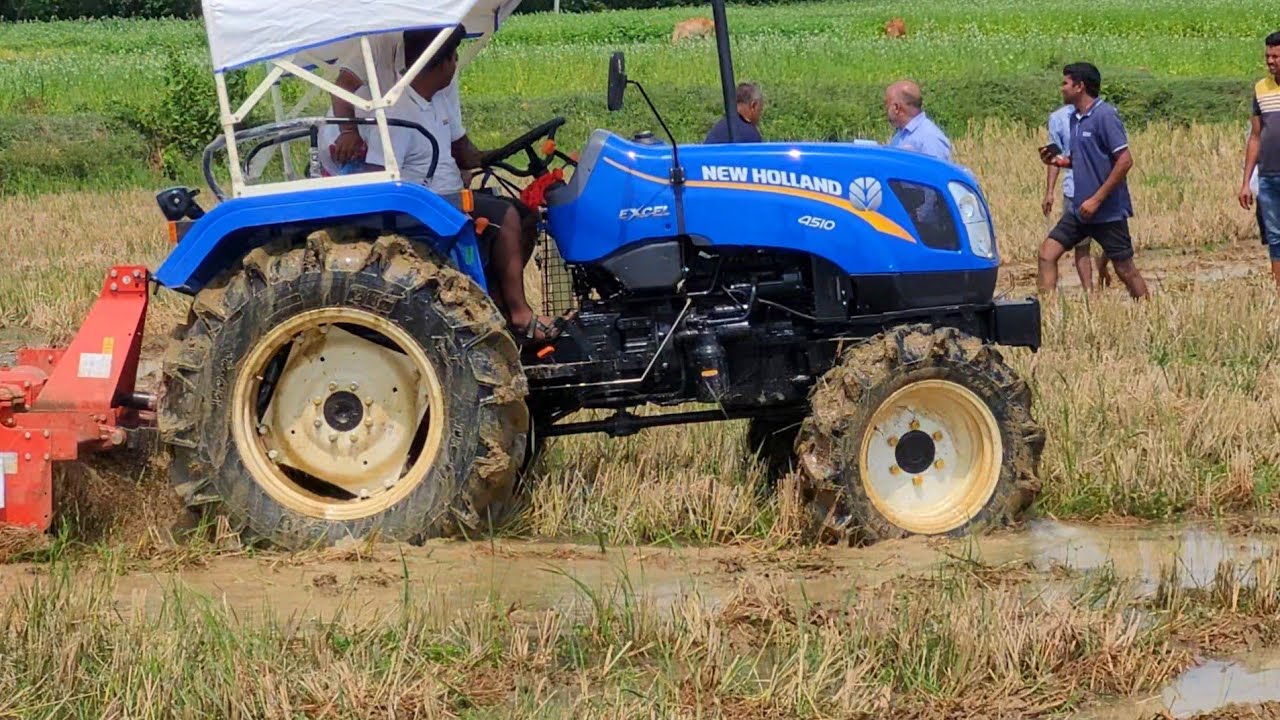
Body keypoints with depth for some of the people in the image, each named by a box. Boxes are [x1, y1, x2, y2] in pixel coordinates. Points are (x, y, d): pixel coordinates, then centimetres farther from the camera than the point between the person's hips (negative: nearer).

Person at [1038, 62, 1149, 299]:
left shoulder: (1105, 116, -15)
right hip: (1080, 209, 8)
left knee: (1125, 270, 1)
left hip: (1108, 211, -8)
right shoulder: (1075, 118, 10)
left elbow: (1125, 161, -20)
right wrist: (1059, 160, 2)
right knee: (1047, 253, 0)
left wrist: (1096, 199, -20)